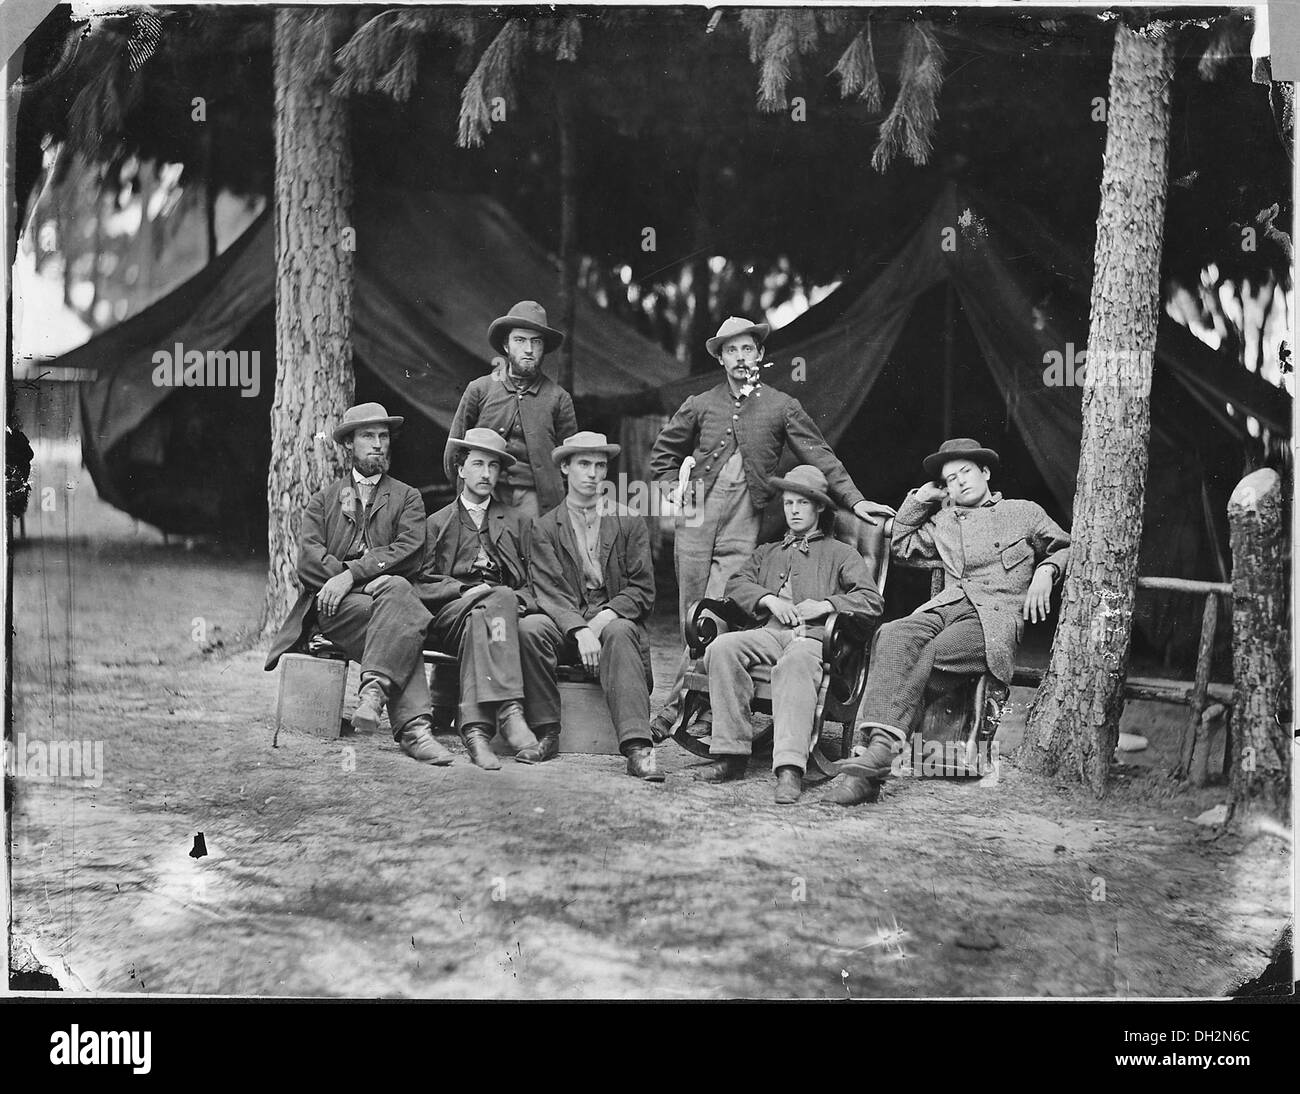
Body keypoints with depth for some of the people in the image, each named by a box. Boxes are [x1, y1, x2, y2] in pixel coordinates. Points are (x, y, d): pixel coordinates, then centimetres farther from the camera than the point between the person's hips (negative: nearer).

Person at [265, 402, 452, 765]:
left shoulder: (407, 498, 20)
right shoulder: (324, 499, 22)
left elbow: (409, 553, 0)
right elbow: (308, 560, 5)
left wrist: (351, 574, -15)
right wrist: (359, 576, -13)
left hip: (384, 591, 1)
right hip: (334, 602, -1)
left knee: (397, 590, -38)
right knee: (403, 624, -33)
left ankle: (375, 689, -47)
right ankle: (413, 726, -45)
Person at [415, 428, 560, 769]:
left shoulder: (513, 522, 25)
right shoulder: (438, 523, 20)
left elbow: (528, 584, 17)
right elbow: (422, 584, 8)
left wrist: (520, 601, -6)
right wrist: (464, 590, -10)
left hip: (507, 609, 2)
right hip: (450, 615, -1)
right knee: (498, 598, -35)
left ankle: (476, 728, -44)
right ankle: (509, 710, -47)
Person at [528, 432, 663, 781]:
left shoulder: (629, 523, 12)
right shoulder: (545, 527, 11)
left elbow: (643, 591, 5)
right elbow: (548, 591, -2)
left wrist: (606, 617, -14)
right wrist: (580, 630, -21)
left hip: (617, 618, 0)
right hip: (565, 623, 1)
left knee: (620, 633, -37)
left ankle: (636, 746, -49)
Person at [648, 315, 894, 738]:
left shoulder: (782, 407, 7)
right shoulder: (699, 406, 12)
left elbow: (820, 456, 4)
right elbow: (663, 452, 24)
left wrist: (854, 499, -6)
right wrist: (675, 489, 9)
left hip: (743, 528, -2)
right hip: (696, 524, 2)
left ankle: (674, 711, -10)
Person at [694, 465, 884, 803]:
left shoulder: (841, 554, 22)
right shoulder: (767, 553, 35)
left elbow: (872, 600, 8)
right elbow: (736, 583, 18)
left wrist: (825, 605, -7)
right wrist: (769, 598, -2)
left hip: (815, 637, -4)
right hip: (771, 632, 4)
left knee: (794, 664, -41)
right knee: (722, 647, -30)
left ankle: (790, 767, -55)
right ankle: (733, 754, -31)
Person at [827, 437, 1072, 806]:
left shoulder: (1024, 513, 20)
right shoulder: (942, 522, 29)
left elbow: (1065, 547, 27)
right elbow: (900, 546, 32)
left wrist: (1044, 571, 7)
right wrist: (919, 499, 26)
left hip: (998, 614, -3)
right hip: (946, 605, 3)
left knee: (929, 657, -33)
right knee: (894, 637, -33)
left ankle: (878, 752, -39)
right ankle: (879, 741, -49)